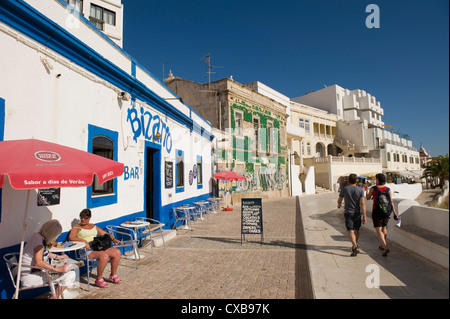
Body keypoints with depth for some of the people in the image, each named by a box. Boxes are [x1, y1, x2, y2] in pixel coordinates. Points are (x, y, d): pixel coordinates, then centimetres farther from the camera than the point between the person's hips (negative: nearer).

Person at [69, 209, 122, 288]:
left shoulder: (93, 226, 23)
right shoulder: (77, 227, 6)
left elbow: (105, 234, 24)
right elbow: (71, 237, -14)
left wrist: (114, 239, 6)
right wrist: (84, 241, -27)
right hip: (87, 249, -6)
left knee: (117, 252, -13)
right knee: (104, 256, -34)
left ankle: (113, 275, 3)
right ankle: (99, 279, -15)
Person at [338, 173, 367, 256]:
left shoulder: (344, 189, -8)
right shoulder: (360, 190, -7)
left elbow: (339, 200, 6)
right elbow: (363, 204, -12)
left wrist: (339, 205, 29)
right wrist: (364, 216, -9)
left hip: (348, 213, -2)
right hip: (357, 213, 2)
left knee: (350, 231, -6)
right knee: (356, 230, 19)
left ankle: (355, 247, -22)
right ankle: (354, 245, 34)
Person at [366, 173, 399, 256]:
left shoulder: (373, 188, -9)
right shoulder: (388, 189, -1)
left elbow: (368, 198, 6)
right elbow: (391, 202, -5)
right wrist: (395, 213, -2)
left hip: (376, 212, -4)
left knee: (379, 231, -3)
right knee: (384, 228, 22)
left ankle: (385, 248, -17)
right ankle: (383, 245, 34)